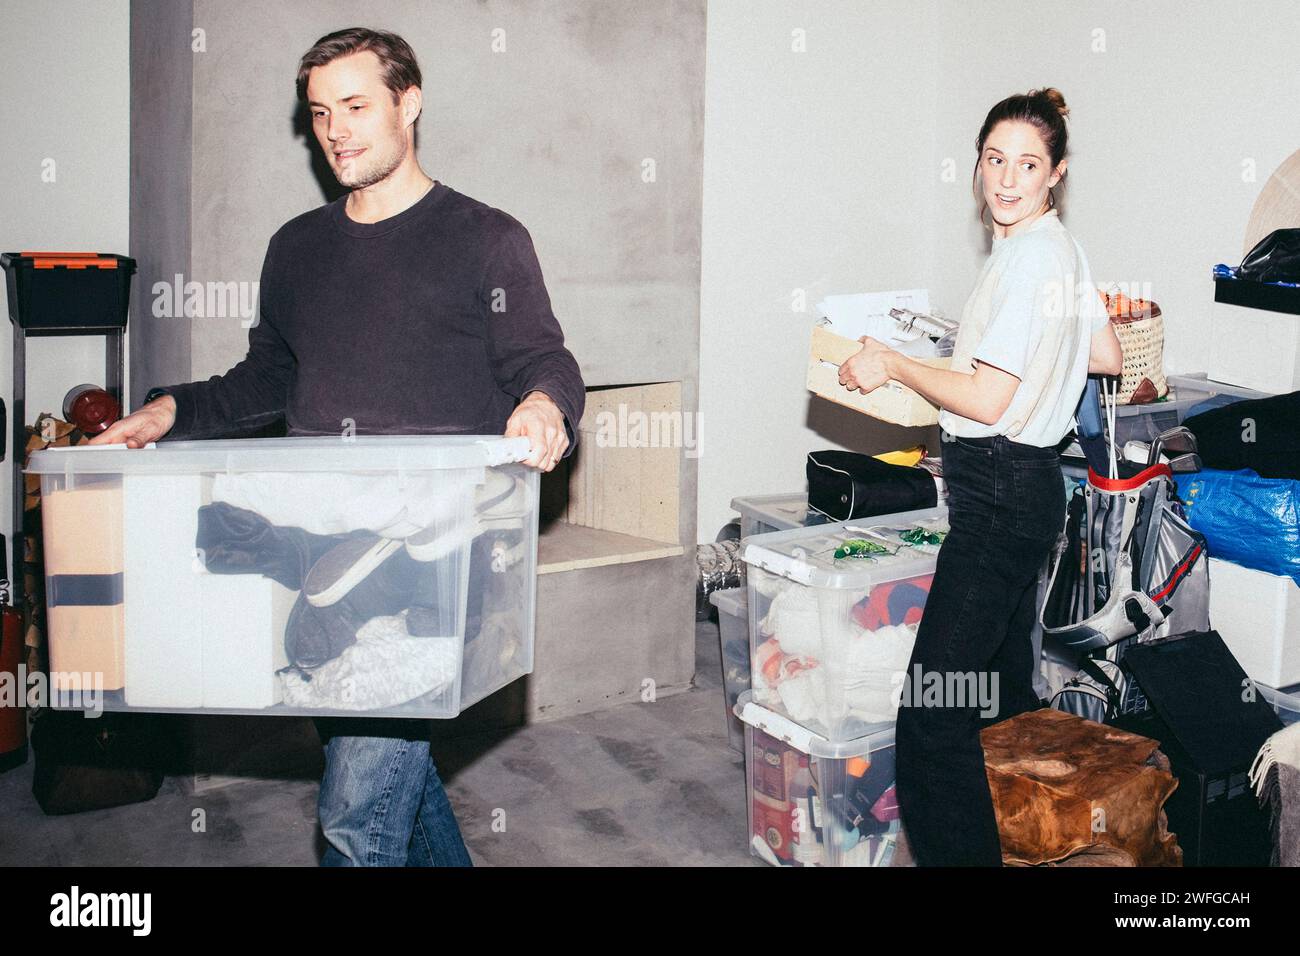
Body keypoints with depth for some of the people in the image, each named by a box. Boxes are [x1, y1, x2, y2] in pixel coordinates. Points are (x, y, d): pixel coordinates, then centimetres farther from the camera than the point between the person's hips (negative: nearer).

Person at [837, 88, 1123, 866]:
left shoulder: (1029, 254, -17)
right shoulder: (1062, 246, 14)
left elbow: (984, 400, -20)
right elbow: (1109, 356, 25)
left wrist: (892, 366, -9)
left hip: (1000, 494, -11)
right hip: (1026, 486, 11)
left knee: (933, 716, -13)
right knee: (1005, 689, 21)